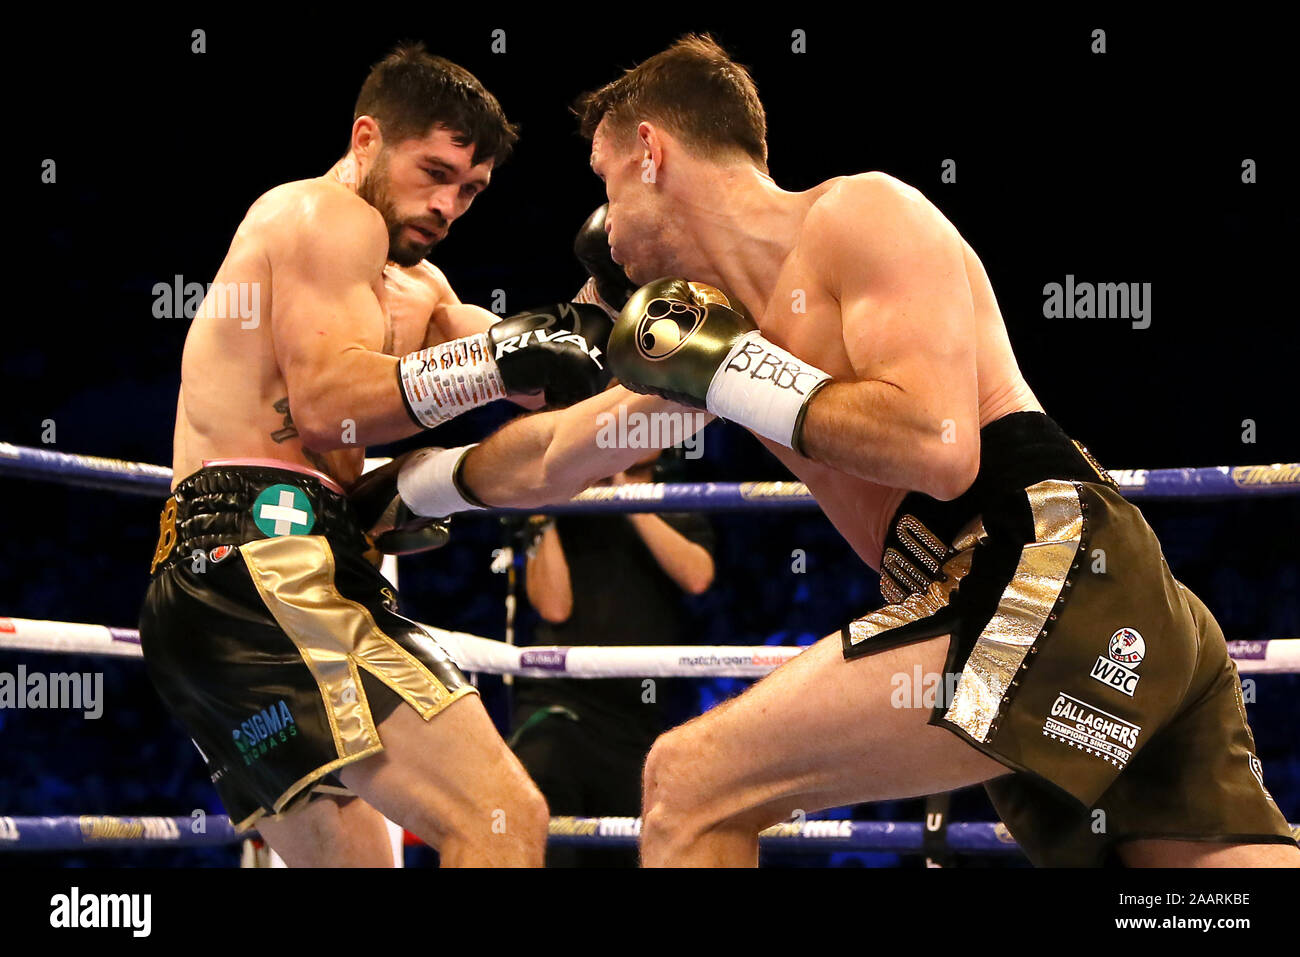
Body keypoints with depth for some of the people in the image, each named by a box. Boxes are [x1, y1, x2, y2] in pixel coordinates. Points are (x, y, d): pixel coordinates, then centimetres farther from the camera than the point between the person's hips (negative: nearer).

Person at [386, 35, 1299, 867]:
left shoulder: (859, 213, -2)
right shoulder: (725, 313, 24)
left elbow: (936, 448, -17)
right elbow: (551, 458, 38)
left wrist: (727, 371, -7)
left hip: (1059, 583, -9)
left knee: (692, 783, -11)